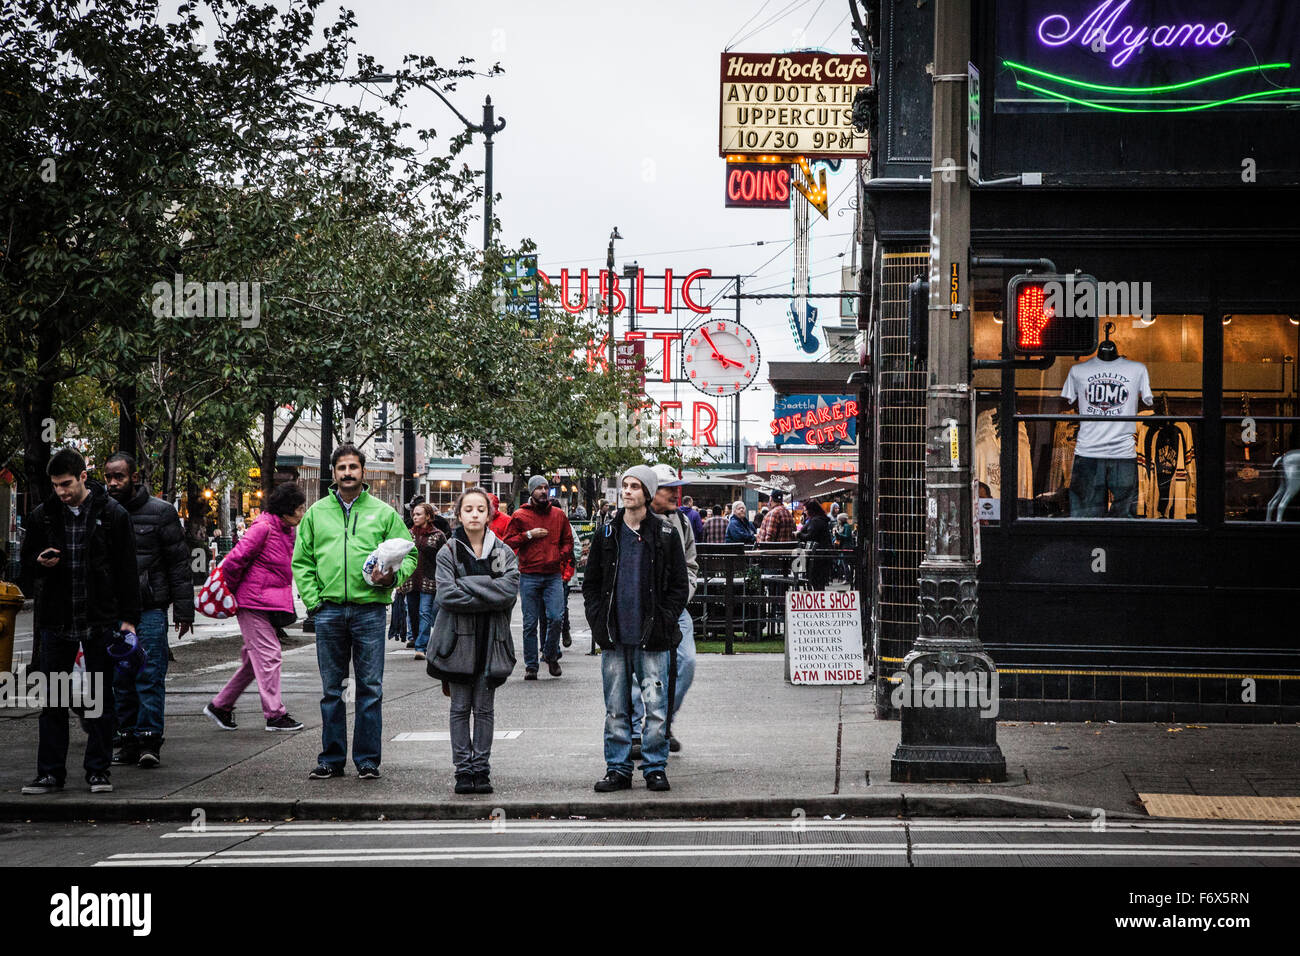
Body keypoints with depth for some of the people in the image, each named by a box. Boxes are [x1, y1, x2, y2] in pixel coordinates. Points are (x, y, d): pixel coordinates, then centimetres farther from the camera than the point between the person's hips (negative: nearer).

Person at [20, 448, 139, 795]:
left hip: (100, 622, -2)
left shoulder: (112, 514, -2)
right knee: (52, 700, 4)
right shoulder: (42, 516, 5)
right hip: (56, 620, 2)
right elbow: (25, 568, 13)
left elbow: (126, 569, 0)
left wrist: (128, 618, -4)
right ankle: (50, 772, 9)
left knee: (101, 698, 5)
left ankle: (98, 770, 13)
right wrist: (39, 562, -10)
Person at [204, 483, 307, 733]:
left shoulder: (288, 531, 12)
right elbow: (235, 559, -17)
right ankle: (275, 715, -2)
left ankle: (220, 705, 22)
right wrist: (233, 590, -4)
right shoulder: (263, 527, -16)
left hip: (270, 604, 9)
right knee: (268, 655, -7)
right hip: (254, 603, -9)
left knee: (255, 659, 12)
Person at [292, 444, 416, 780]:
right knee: (331, 689, 7)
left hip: (369, 609, -1)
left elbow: (408, 553, 7)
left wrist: (393, 576, -12)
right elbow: (301, 560, 10)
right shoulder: (317, 513, 10)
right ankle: (331, 758, 14)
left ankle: (368, 759, 7)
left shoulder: (383, 513, 7)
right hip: (329, 610, 1)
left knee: (370, 688, 0)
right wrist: (312, 599, -1)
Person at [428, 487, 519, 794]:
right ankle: (463, 770, 7)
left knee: (484, 708, 5)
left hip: (491, 640, 1)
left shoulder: (504, 553, 6)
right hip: (459, 639, -1)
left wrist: (468, 586, -14)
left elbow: (510, 590, -10)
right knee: (460, 707, 3)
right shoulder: (448, 553, 1)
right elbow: (447, 596, -11)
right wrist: (489, 598, -13)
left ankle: (481, 769, 9)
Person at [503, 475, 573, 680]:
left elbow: (568, 540, 19)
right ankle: (530, 665, 9)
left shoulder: (559, 515, 12)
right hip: (529, 576, -1)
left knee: (556, 617, -11)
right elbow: (508, 542, 2)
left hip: (553, 576, 1)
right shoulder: (520, 516, 4)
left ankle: (551, 655, 12)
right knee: (530, 623, 1)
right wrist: (529, 535, -9)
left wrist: (561, 555, 0)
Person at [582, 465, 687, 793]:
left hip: (653, 639, -2)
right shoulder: (606, 535, 9)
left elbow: (679, 585, 4)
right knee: (616, 709, 6)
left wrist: (664, 622, -6)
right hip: (614, 638, 2)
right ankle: (618, 769, 12)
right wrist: (598, 622, 1)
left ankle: (655, 768, 7)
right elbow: (590, 584, 13)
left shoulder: (666, 535, 3)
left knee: (656, 707, -2)